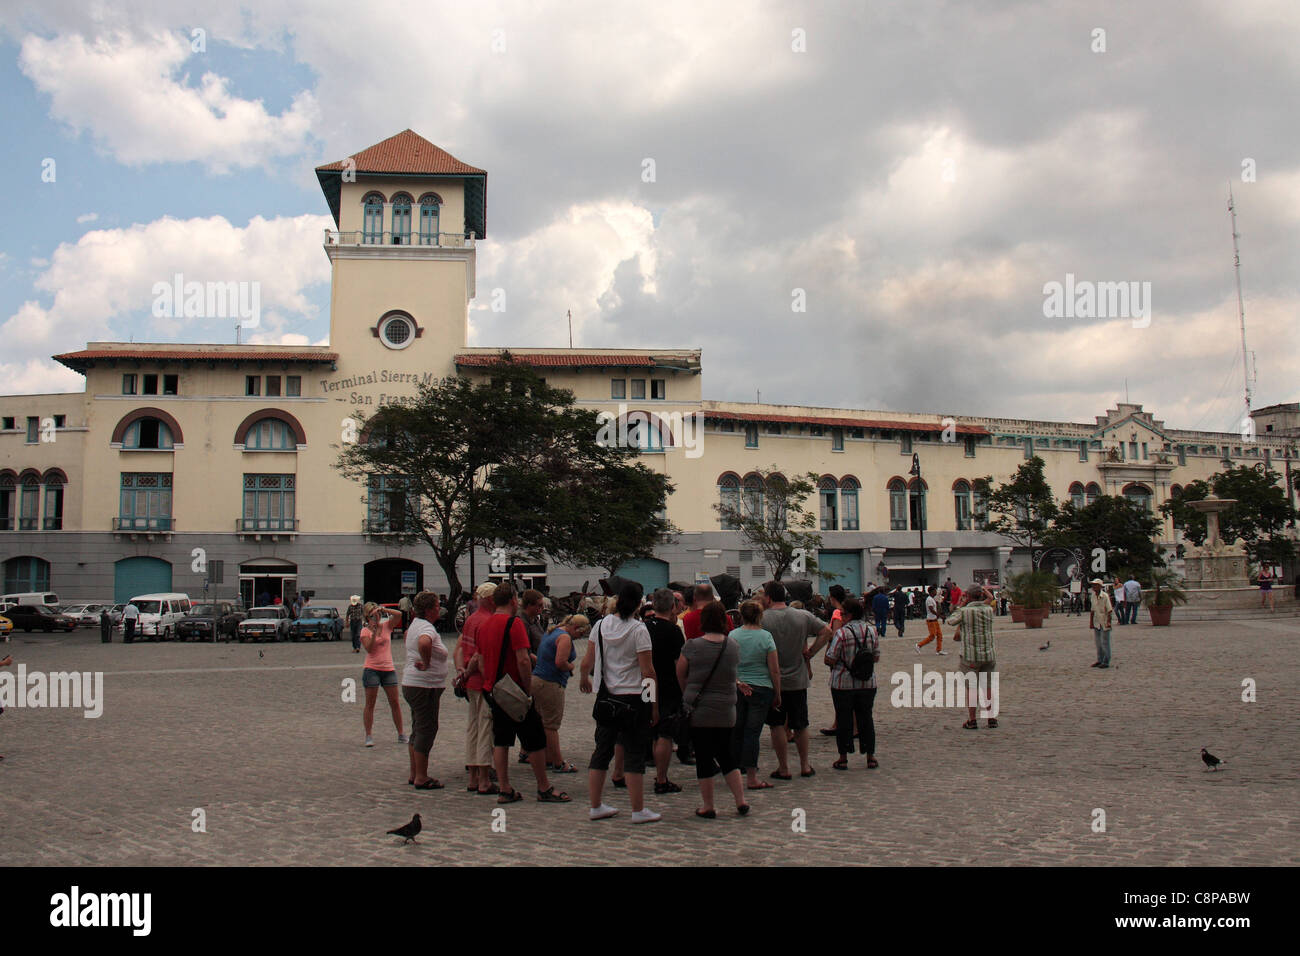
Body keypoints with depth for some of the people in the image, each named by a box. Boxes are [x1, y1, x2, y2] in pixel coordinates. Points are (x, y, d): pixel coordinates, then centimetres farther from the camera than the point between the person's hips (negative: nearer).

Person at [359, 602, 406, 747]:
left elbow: (398, 615, -9)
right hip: (371, 669, -3)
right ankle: (369, 736, 8)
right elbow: (369, 649, -14)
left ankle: (401, 735, 13)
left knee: (395, 703, 5)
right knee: (370, 704, 2)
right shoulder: (365, 631, -1)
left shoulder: (386, 625, 6)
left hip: (388, 669, 3)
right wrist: (374, 632, -20)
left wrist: (383, 609, -15)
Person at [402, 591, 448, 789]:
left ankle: (414, 774, 24)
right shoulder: (427, 628, -19)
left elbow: (407, 635, 36)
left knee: (418, 729, 17)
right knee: (426, 730, -5)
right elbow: (424, 643, -42)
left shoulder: (415, 624, 13)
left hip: (412, 684, 10)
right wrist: (426, 664, -27)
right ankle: (421, 778, -1)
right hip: (424, 686, -10)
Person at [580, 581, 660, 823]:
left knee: (602, 750, 13)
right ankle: (638, 810, 5)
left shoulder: (601, 625, 2)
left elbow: (587, 661, 9)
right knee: (634, 753, 1)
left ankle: (596, 806, 20)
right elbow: (648, 672, -13)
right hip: (633, 698, -5)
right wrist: (654, 706, -6)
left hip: (605, 697, 5)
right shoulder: (638, 630, -12)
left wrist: (584, 679, 30)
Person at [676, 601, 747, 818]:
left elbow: (680, 674, -1)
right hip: (726, 712, 3)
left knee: (704, 758, 5)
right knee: (726, 755, 17)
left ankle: (708, 808, 12)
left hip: (698, 711, -3)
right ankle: (741, 802, 17)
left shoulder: (692, 647, -13)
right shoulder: (733, 646, -3)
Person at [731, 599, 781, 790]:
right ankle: (751, 778, 0)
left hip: (736, 689, 3)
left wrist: (737, 682, 4)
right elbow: (775, 670, -5)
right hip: (761, 689, -3)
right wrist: (777, 694, 3)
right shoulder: (766, 636, -6)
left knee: (736, 731, 13)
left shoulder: (732, 635, 1)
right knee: (753, 732, -1)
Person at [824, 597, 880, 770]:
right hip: (867, 683, 4)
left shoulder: (841, 633, -15)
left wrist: (829, 643, 2)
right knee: (865, 717, 13)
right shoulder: (872, 631, 0)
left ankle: (843, 758, 11)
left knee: (844, 719, 6)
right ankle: (870, 757, 17)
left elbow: (829, 660, -14)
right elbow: (876, 657, 8)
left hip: (843, 683, -4)